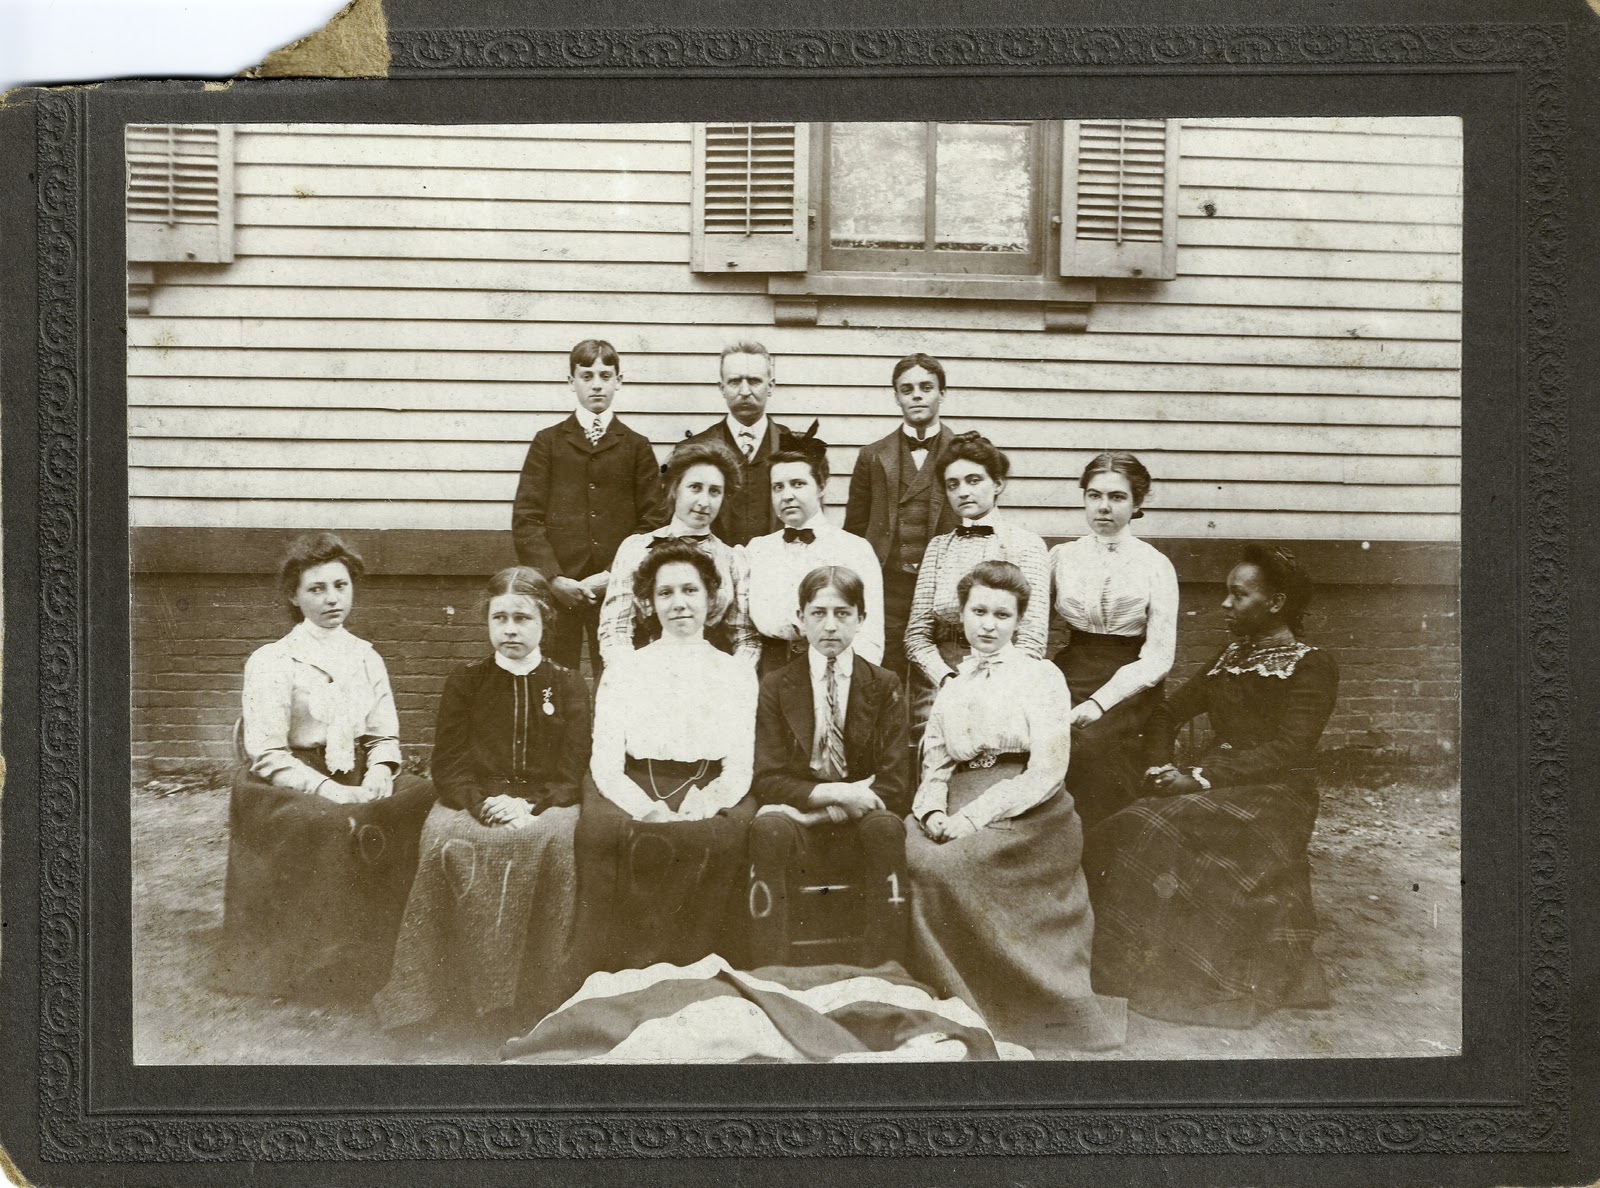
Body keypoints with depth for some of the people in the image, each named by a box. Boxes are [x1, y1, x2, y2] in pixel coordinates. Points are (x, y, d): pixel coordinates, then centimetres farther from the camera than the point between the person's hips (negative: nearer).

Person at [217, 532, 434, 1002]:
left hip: (358, 781, 5)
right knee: (346, 827, -32)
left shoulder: (366, 658, 15)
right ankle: (337, 971, -16)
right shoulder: (271, 662, -2)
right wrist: (332, 792, -20)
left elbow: (385, 737, 17)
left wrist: (379, 774, -6)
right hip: (291, 788, -5)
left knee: (428, 798, -22)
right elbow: (267, 756, -8)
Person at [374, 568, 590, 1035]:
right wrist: (484, 803, -15)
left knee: (550, 838, -37)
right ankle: (455, 988, -29)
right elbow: (448, 768, 6)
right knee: (446, 838, -35)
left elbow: (571, 774, 4)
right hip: (472, 803, 1)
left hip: (545, 803, -1)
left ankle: (535, 991, -27)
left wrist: (529, 806, -17)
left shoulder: (568, 687, 12)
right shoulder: (464, 682, 15)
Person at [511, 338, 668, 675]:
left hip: (616, 588, 0)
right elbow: (525, 518, 3)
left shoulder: (636, 446, 11)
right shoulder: (548, 442, 10)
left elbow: (654, 521, 5)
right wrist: (553, 577, -10)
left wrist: (614, 575, -8)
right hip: (556, 588, 0)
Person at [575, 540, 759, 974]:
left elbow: (740, 768, 6)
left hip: (711, 799, 0)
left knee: (721, 837, -33)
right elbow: (604, 762, 4)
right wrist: (647, 809, -16)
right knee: (600, 830, -32)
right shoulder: (623, 671, 15)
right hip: (633, 794, 0)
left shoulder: (736, 673, 15)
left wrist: (698, 809, -16)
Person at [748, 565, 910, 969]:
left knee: (886, 826, -34)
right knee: (768, 826, -34)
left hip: (861, 822, 0)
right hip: (798, 818, 0)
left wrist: (842, 806, -15)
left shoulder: (884, 686, 7)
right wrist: (833, 793, -19)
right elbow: (769, 780, -4)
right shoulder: (776, 687, 6)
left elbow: (892, 784, 0)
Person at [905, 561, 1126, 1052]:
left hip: (1027, 817, -4)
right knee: (911, 850, -26)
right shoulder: (952, 688, 22)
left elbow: (1047, 772, -6)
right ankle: (940, 1001, -14)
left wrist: (976, 815, -16)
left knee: (949, 862, -31)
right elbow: (935, 767, 16)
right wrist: (934, 813, -7)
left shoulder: (1041, 676, 6)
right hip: (959, 817, 5)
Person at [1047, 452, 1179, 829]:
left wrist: (1099, 702, -17)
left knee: (1090, 742, -32)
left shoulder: (1155, 565, 2)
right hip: (1070, 675, 2)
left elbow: (1158, 657, -5)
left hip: (1129, 687, -2)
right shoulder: (1062, 556, 10)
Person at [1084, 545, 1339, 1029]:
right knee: (1116, 837, -20)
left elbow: (1290, 751, -13)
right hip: (1205, 786, 6)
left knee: (1160, 832, -31)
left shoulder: (1312, 665, -1)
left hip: (1272, 793, -6)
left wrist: (1203, 777, -19)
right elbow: (1168, 712, 22)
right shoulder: (1229, 658, 20)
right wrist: (1162, 767, 1)